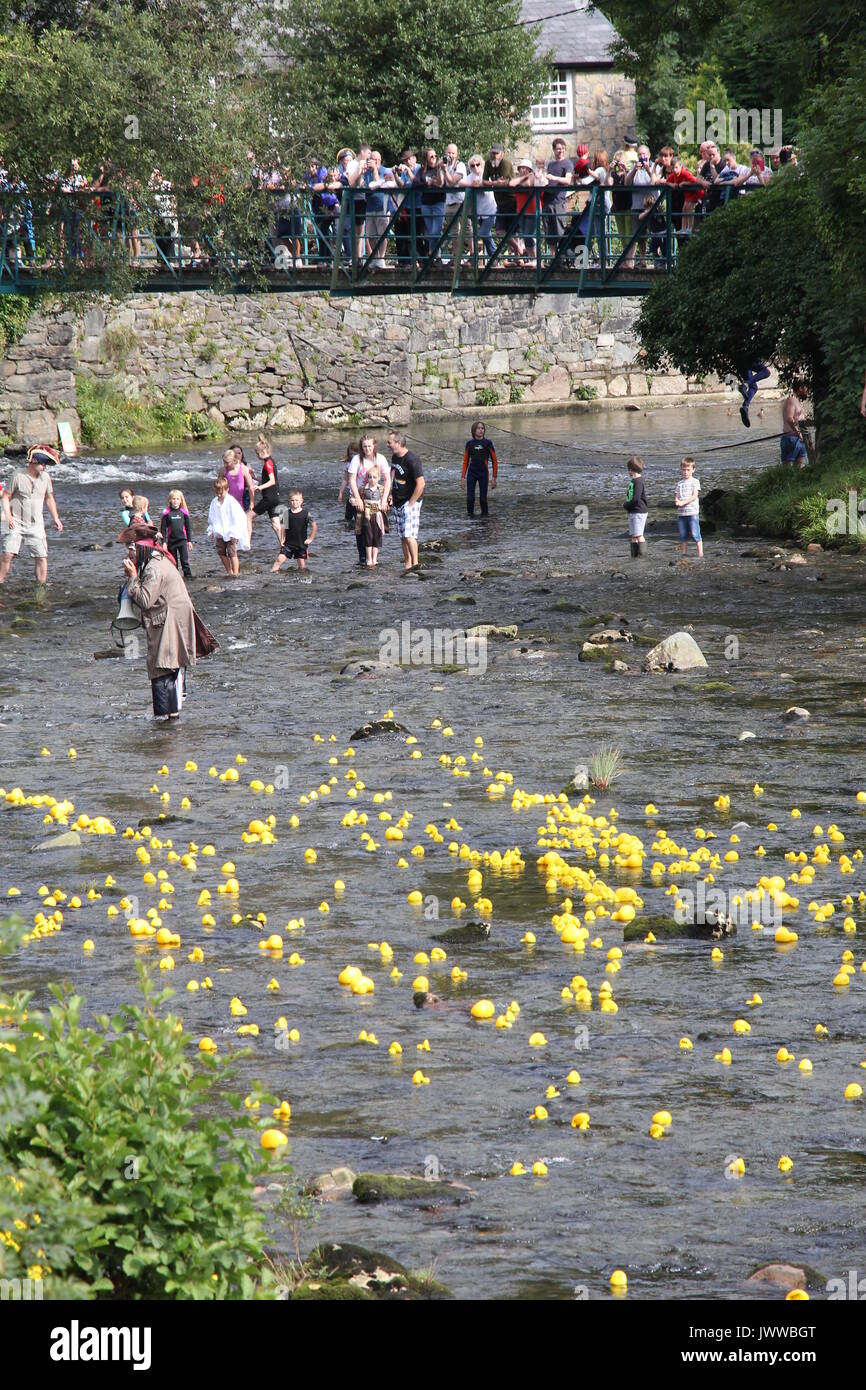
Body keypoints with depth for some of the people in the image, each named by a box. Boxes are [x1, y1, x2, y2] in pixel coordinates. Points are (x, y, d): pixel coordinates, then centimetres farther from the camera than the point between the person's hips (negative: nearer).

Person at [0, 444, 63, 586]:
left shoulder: (45, 478, 6)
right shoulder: (18, 475, -7)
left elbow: (49, 499, 19)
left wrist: (56, 519, 15)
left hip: (36, 525, 4)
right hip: (16, 523, -4)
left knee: (42, 556, -3)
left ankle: (42, 584, 6)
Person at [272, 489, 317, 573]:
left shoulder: (306, 514, -6)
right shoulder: (287, 513, 1)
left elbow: (314, 526, 2)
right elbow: (284, 528, 10)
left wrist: (310, 539, 0)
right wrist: (282, 540, 3)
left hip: (301, 544, -1)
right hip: (288, 543, 1)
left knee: (302, 565, 0)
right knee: (280, 559, -12)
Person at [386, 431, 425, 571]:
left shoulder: (412, 460, -19)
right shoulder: (395, 457, 9)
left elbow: (420, 484, -22)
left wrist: (411, 503, -19)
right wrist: (391, 495, 15)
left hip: (410, 501, -9)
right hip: (398, 502, 9)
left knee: (409, 534, -17)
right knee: (402, 536, 10)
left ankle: (415, 563, -16)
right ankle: (407, 564, 16)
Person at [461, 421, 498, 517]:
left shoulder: (488, 443, -1)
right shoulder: (469, 444, 5)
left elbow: (494, 461, 3)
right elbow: (465, 462, 12)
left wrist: (494, 477, -2)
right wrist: (462, 477, 6)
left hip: (483, 474, -2)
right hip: (471, 474, 2)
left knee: (483, 498, -3)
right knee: (470, 498, -8)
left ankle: (484, 514, 14)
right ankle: (470, 514, 8)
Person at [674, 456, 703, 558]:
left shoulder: (695, 482, 0)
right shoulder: (680, 483, 15)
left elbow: (694, 496, -9)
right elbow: (676, 496, 10)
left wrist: (683, 502, -16)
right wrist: (677, 501, -14)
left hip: (692, 512, -5)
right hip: (681, 512, 5)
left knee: (695, 535, -8)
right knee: (683, 536, 9)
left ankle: (700, 554, -6)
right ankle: (683, 554, 15)